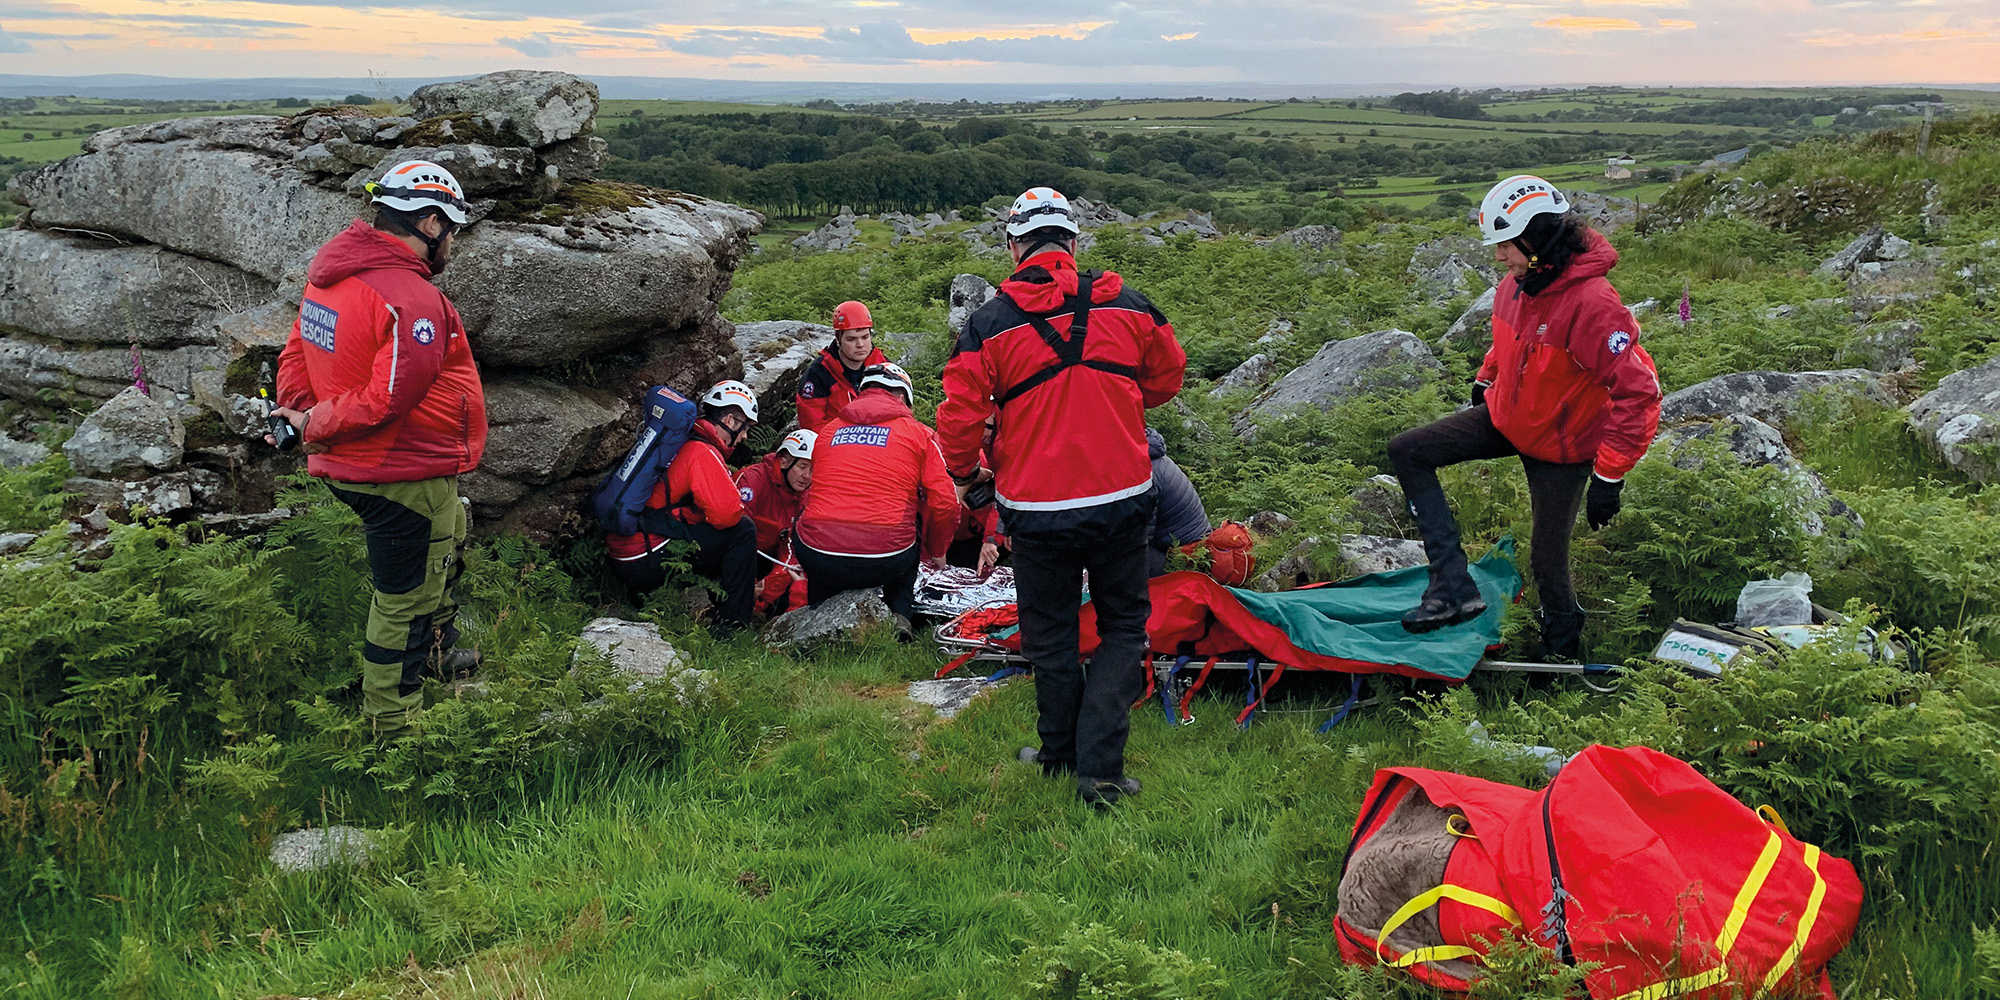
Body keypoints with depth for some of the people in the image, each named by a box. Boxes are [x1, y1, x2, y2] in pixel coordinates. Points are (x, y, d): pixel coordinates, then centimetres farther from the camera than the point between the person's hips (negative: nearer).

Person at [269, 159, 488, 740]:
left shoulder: (331, 273, 5)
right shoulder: (412, 300, -26)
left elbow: (298, 353, 11)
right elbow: (388, 400, -28)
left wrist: (298, 410, -3)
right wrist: (315, 427, -15)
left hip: (351, 468, 10)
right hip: (404, 475, -10)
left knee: (448, 537, 31)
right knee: (405, 601, 4)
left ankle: (437, 652, 49)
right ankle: (390, 729, 18)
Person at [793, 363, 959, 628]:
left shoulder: (827, 431, 18)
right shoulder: (918, 434, 9)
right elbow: (944, 505, 5)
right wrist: (935, 553, 23)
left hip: (818, 561, 2)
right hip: (885, 564, -2)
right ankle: (899, 613, 14)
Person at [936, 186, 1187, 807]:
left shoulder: (989, 324, -8)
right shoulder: (1129, 307, -1)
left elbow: (959, 416, -7)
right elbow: (1168, 379, 14)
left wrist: (965, 472, 14)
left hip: (1037, 508, -1)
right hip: (1122, 500, 1)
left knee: (1050, 635, 18)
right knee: (1123, 627, 15)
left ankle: (1060, 752, 31)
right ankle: (1100, 768, 4)